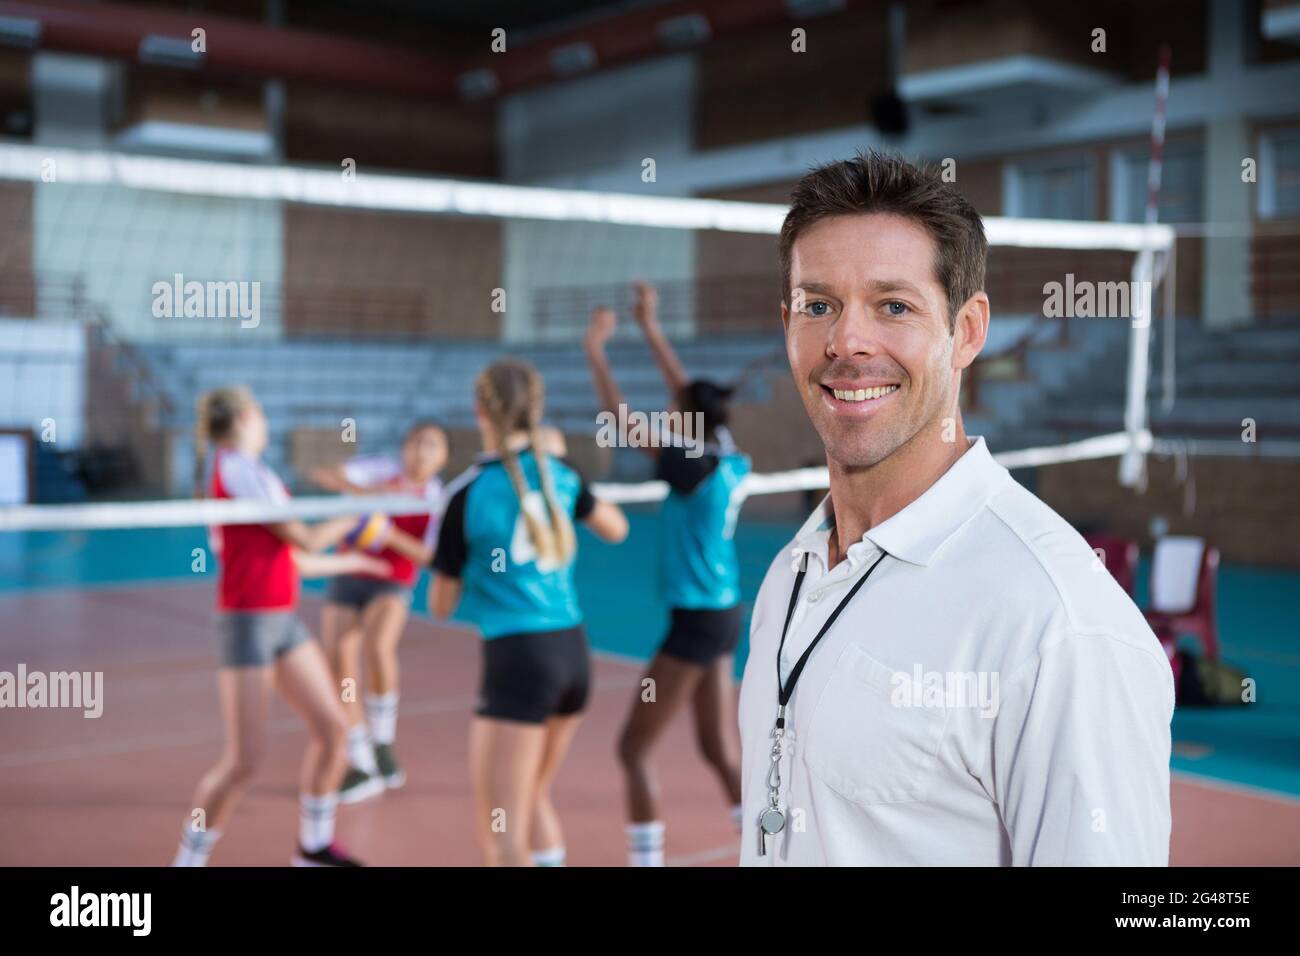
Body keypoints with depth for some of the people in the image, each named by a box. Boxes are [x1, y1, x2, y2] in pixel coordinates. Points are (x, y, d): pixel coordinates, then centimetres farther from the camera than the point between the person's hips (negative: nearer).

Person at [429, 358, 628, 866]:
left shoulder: (470, 492, -9)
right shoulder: (560, 474, 5)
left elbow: (442, 605, -1)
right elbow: (616, 529, 27)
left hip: (517, 658, -6)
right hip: (574, 652, 7)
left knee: (501, 833, -3)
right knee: (533, 797, 27)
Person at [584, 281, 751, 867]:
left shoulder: (698, 469, -19)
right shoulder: (730, 462, 2)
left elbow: (623, 422, -16)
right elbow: (689, 395, 13)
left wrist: (595, 352, -7)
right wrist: (650, 328, 18)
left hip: (698, 622, -9)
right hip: (720, 616, 9)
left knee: (634, 749, 2)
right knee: (720, 752, 16)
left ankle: (647, 858, 6)